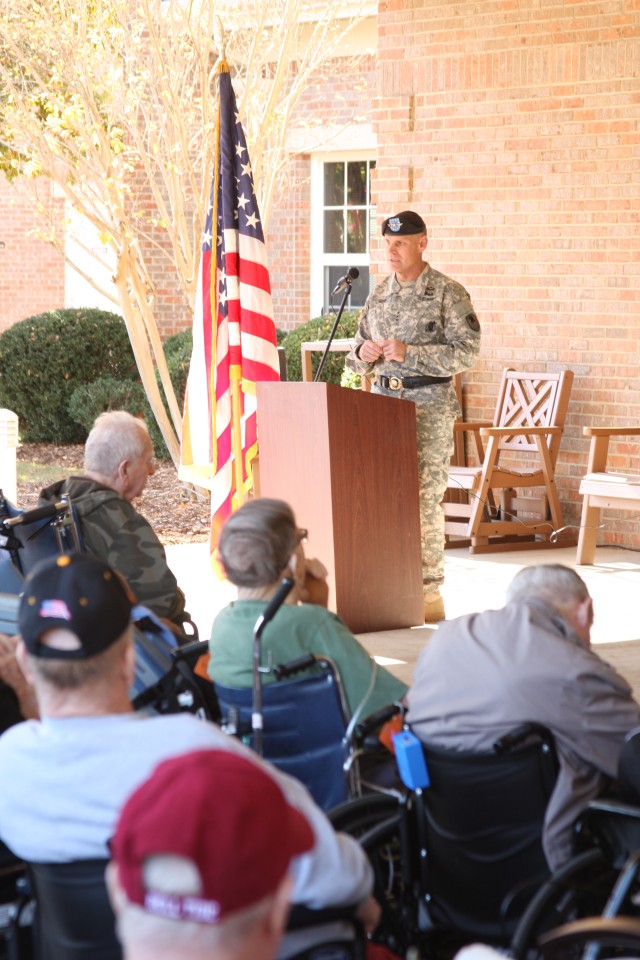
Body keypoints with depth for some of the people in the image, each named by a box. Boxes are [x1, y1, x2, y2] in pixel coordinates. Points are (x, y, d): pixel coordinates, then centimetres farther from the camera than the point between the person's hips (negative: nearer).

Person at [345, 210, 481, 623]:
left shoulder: (449, 293, -5)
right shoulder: (379, 296, 14)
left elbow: (467, 352, -13)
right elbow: (358, 359, 21)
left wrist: (409, 352, -20)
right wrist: (365, 353, -4)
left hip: (430, 403, -6)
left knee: (424, 496, -8)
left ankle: (429, 590, -2)